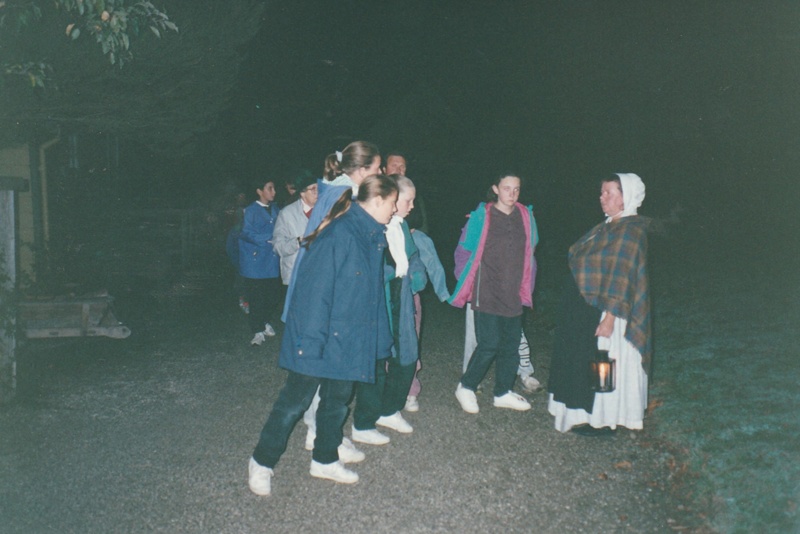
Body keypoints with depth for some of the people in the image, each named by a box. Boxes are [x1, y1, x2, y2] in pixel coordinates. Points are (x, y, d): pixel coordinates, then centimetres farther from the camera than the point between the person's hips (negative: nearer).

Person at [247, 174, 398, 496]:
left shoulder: (373, 237, 8)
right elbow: (316, 288, -23)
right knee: (296, 398, 2)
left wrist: (381, 337, 15)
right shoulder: (339, 234, -21)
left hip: (349, 337, 9)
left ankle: (325, 460, 34)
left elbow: (373, 291, 14)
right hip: (320, 336, -9)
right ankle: (261, 463, 19)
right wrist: (311, 339, -24)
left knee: (338, 398, 17)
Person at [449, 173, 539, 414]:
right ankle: (465, 387, 10)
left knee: (511, 346, 11)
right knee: (489, 344, -9)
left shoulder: (526, 216, 6)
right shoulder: (481, 216, -7)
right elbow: (463, 251, 0)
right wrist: (466, 284, 0)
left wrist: (527, 287, 15)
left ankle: (503, 393, 26)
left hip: (514, 295, 5)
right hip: (487, 293, -5)